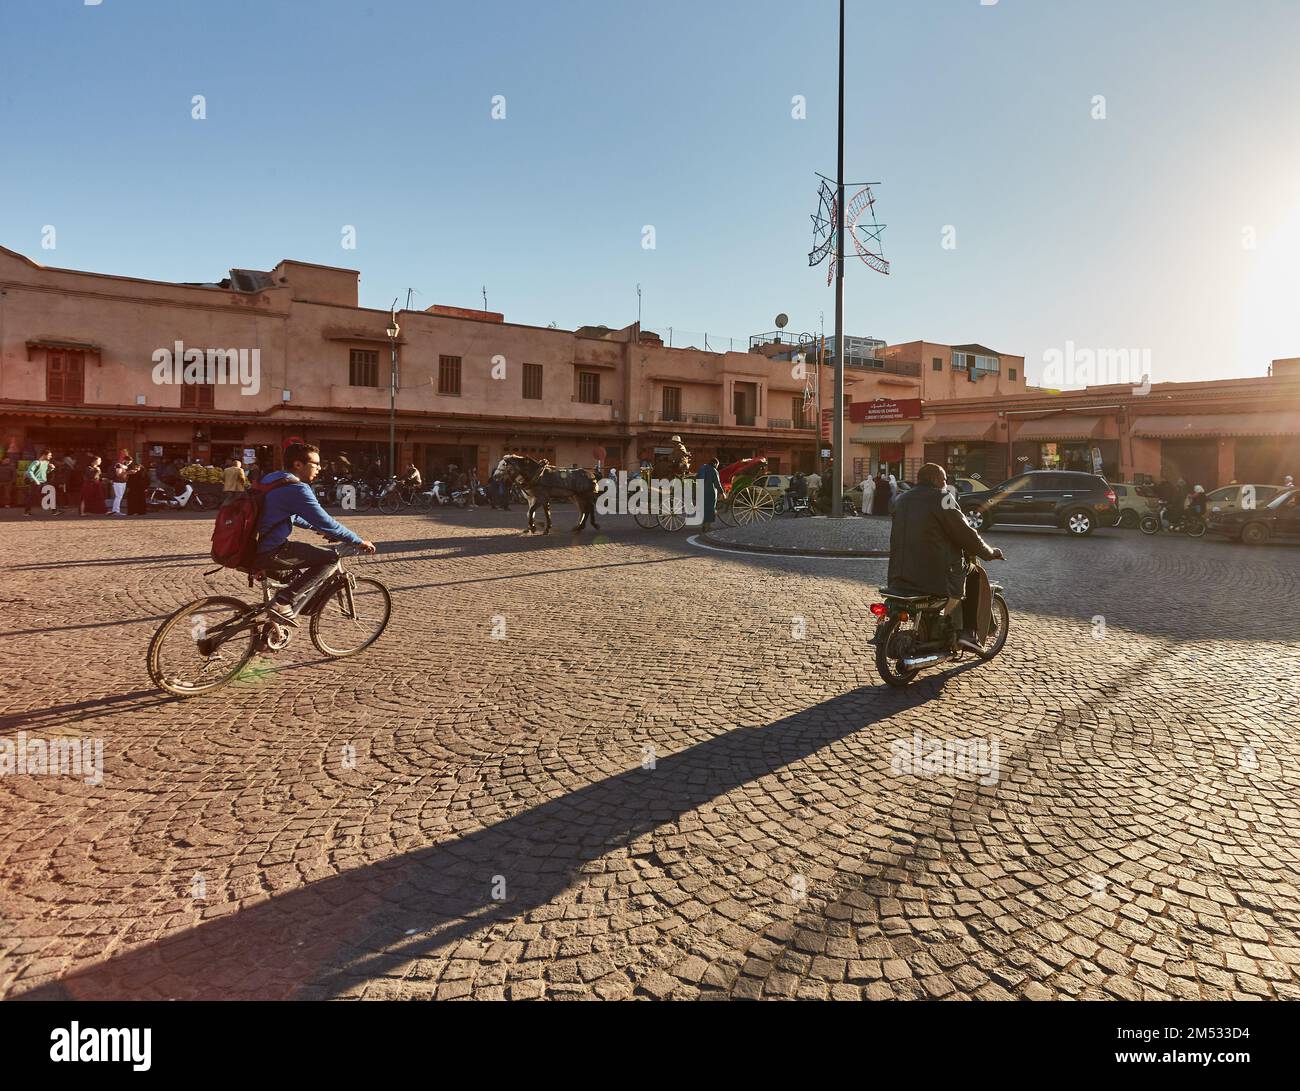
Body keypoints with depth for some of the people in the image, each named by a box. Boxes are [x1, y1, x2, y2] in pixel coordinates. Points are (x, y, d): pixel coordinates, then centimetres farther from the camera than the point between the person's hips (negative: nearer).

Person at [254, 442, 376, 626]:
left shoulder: (272, 478, 14)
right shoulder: (297, 489, -17)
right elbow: (326, 523, -18)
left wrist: (317, 528, 35)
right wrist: (359, 542, -7)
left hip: (252, 548, 10)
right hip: (268, 554, -10)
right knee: (331, 558, -12)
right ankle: (283, 603, -13)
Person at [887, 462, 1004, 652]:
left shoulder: (904, 499, 15)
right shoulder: (941, 497, -7)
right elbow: (964, 533, -7)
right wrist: (989, 553, 7)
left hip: (899, 576, 8)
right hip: (935, 576, -8)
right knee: (974, 576, 13)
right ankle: (968, 633, 5)